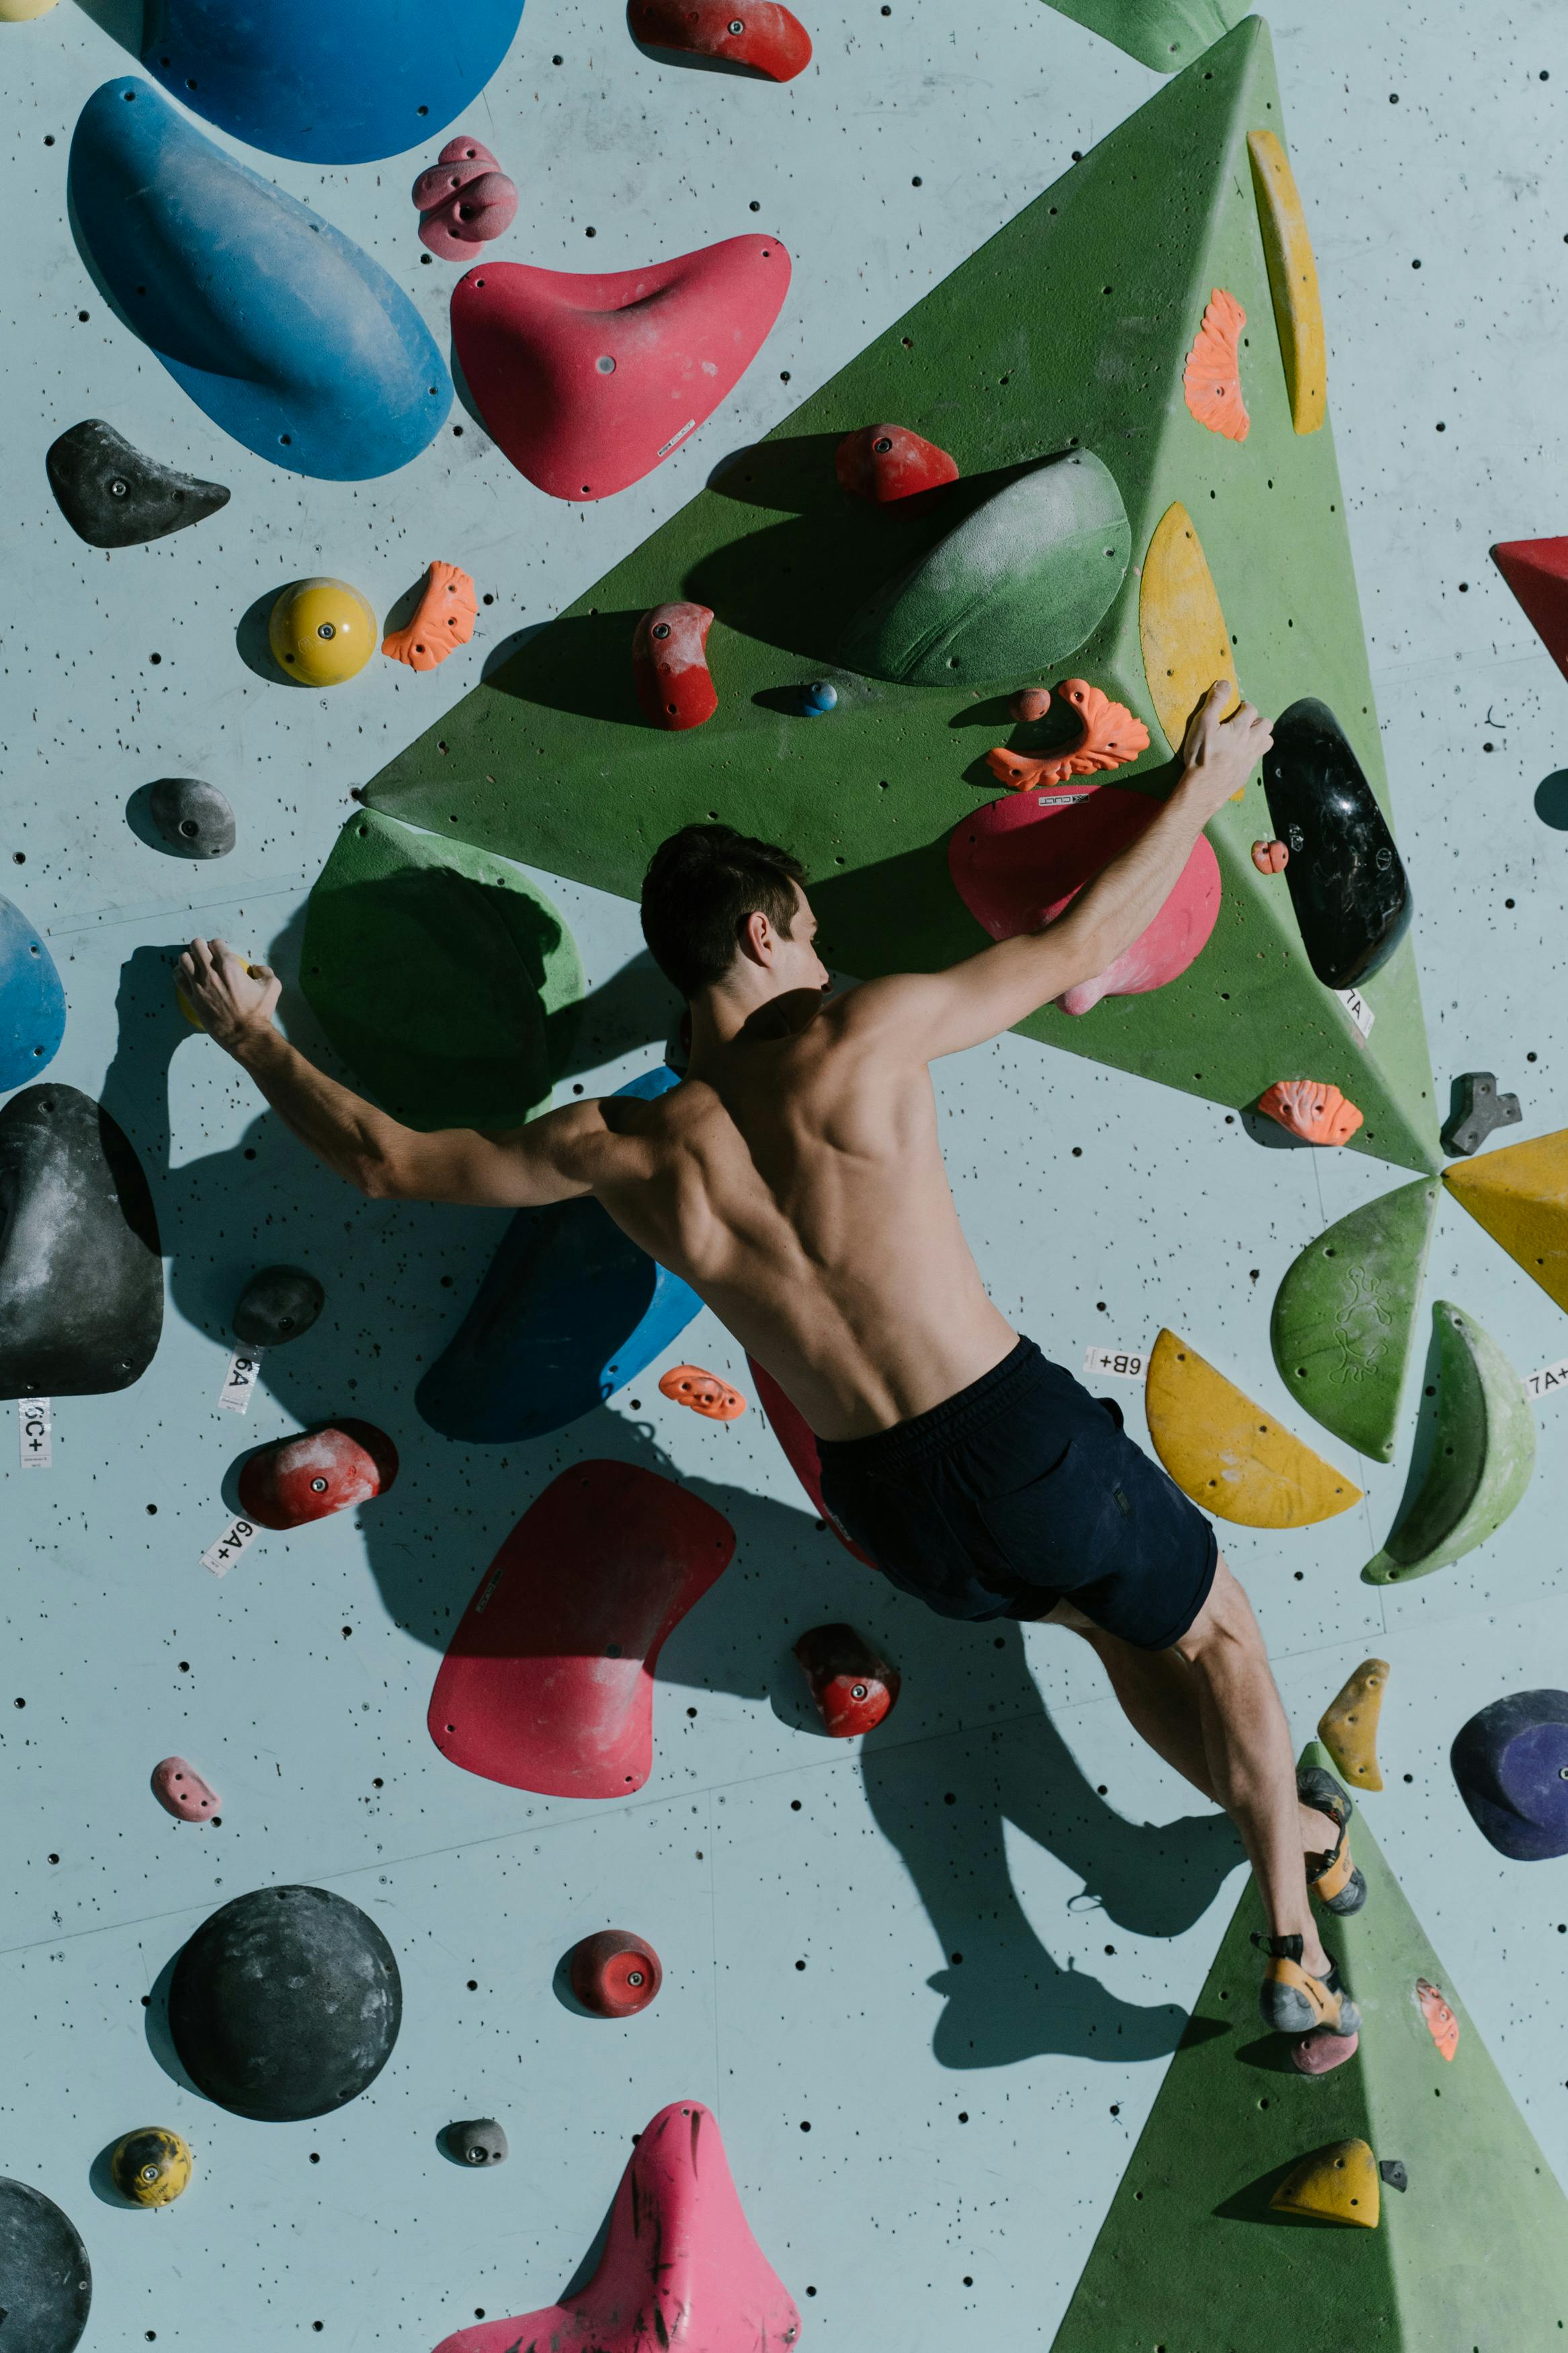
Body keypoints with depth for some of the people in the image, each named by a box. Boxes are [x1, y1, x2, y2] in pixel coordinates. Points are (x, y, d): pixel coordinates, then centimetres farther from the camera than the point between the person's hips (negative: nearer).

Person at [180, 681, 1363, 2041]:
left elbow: (380, 1157, 6)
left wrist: (253, 1040, 22)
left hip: (889, 1511, 4)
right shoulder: (862, 1037, -11)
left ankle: (1286, 1832, 46)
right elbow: (1080, 947, 1)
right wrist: (1202, 789, 16)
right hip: (1017, 1437, -4)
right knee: (1211, 1634, 23)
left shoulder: (622, 1151, -3)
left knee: (1113, 1616, 32)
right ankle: (1295, 1945, 30)